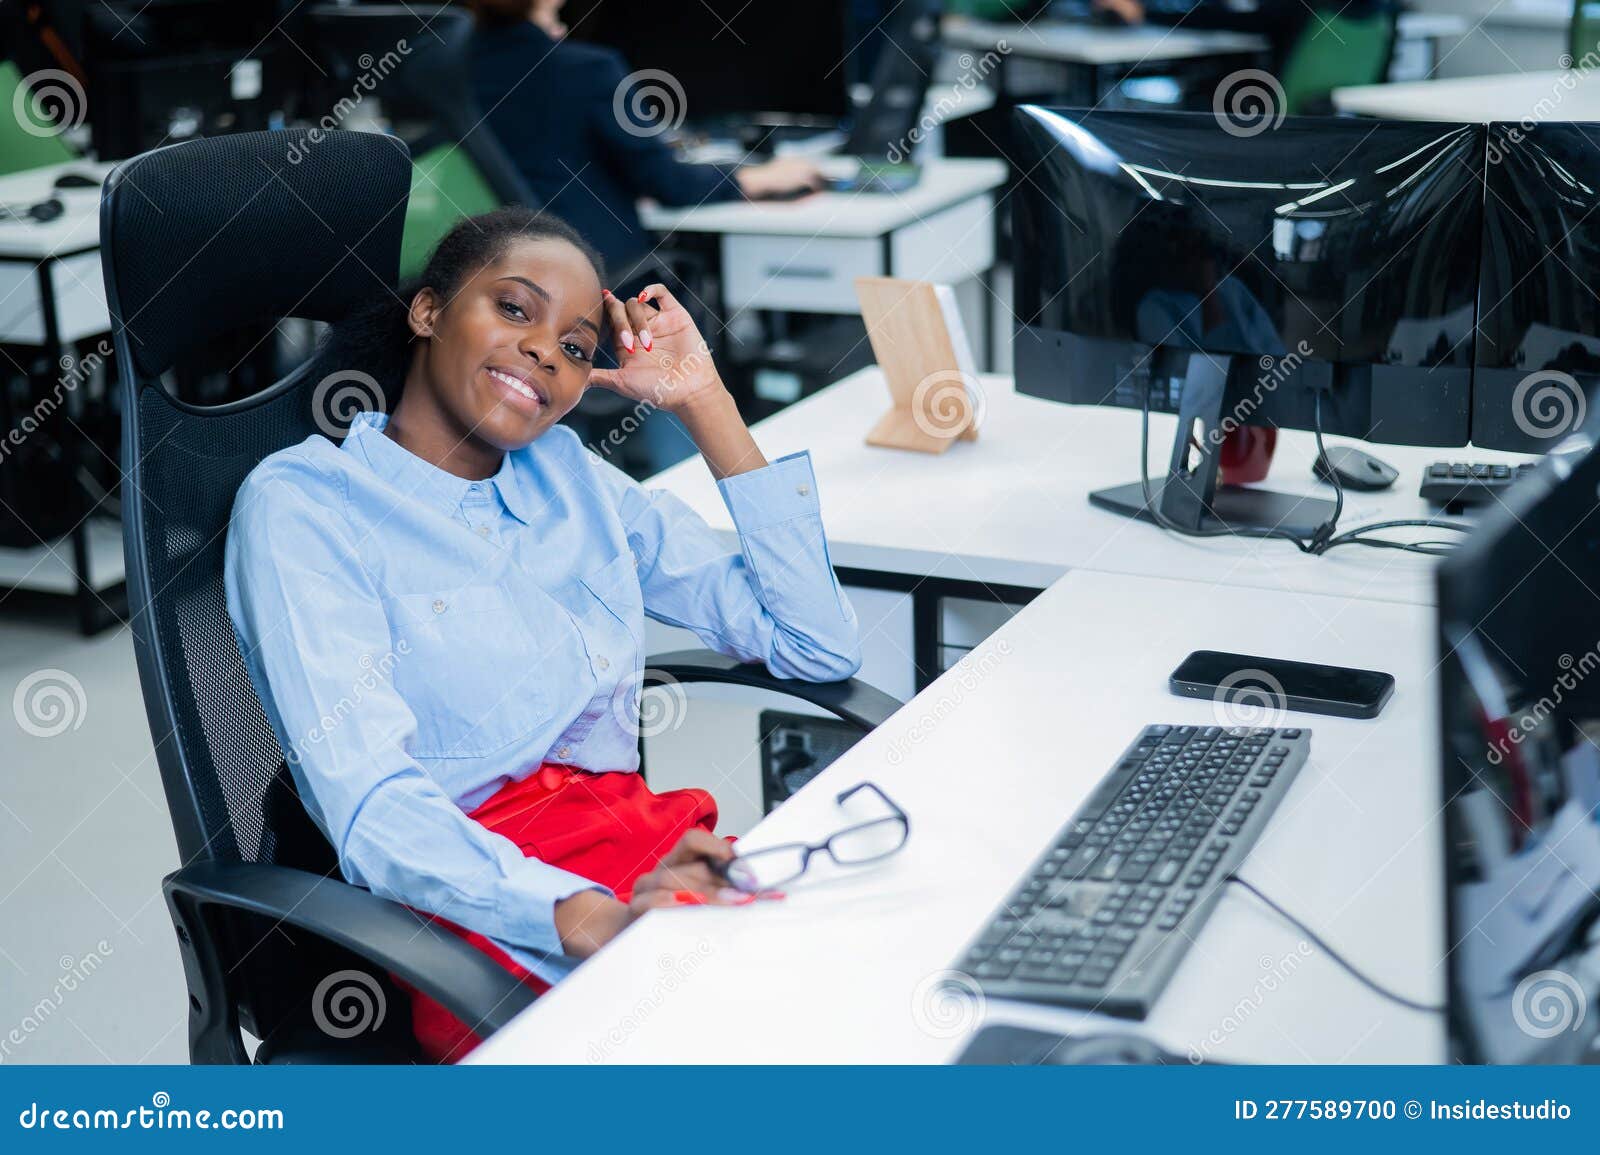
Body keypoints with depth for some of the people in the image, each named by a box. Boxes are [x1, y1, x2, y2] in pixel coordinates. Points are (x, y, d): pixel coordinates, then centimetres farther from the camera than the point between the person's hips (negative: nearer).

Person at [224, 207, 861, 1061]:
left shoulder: (568, 472, 18)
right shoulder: (300, 503, 1)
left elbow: (820, 647, 15)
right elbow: (373, 812, -13)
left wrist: (705, 404, 11)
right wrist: (592, 920, -30)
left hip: (649, 852, 6)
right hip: (474, 900, -6)